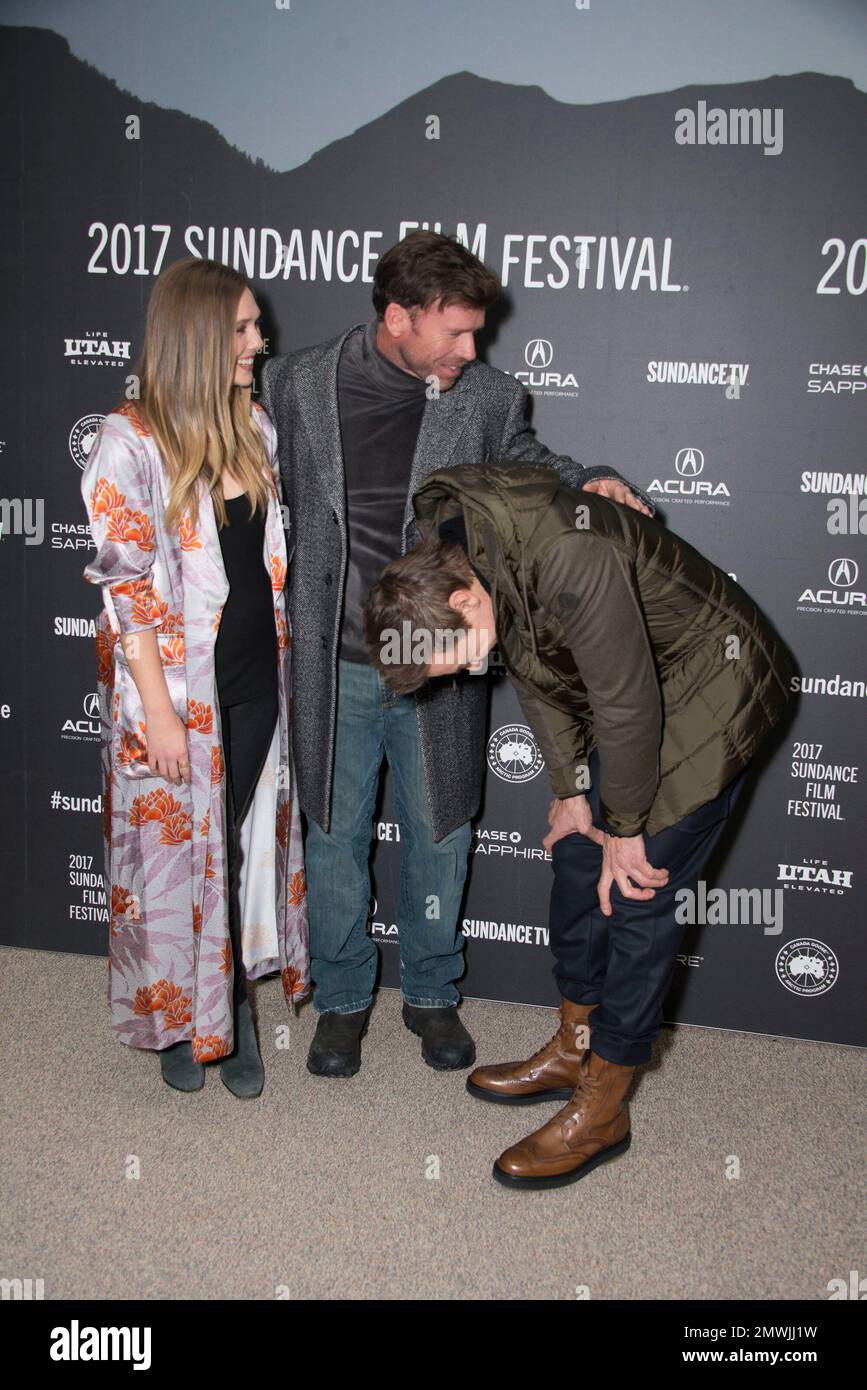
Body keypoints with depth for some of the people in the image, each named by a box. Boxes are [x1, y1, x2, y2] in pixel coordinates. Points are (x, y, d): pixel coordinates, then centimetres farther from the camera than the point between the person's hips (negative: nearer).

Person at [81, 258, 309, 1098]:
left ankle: (237, 1006, 33)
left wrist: (286, 667, 11)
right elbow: (127, 588, -15)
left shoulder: (254, 428, 6)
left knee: (246, 844, 14)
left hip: (256, 684, 5)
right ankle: (180, 1021, 31)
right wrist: (158, 711, -16)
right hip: (175, 690, -5)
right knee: (177, 850, 10)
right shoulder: (129, 444, -13)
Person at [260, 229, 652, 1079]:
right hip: (333, 665, 0)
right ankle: (342, 998, 35)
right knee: (334, 834, 13)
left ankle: (431, 992, 37)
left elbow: (529, 467, 12)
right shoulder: (295, 386, -5)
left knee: (437, 834, 13)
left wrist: (586, 484, -10)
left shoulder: (486, 399, -6)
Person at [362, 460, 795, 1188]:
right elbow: (533, 674, 3)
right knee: (577, 861, 13)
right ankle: (573, 1050, 31)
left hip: (711, 691, -8)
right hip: (625, 690, 9)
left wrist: (625, 828, -14)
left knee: (635, 892, -5)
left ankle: (602, 1109, 10)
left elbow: (627, 705, -27)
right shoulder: (451, 549, -9)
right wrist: (571, 790, 5)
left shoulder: (570, 562, -38)